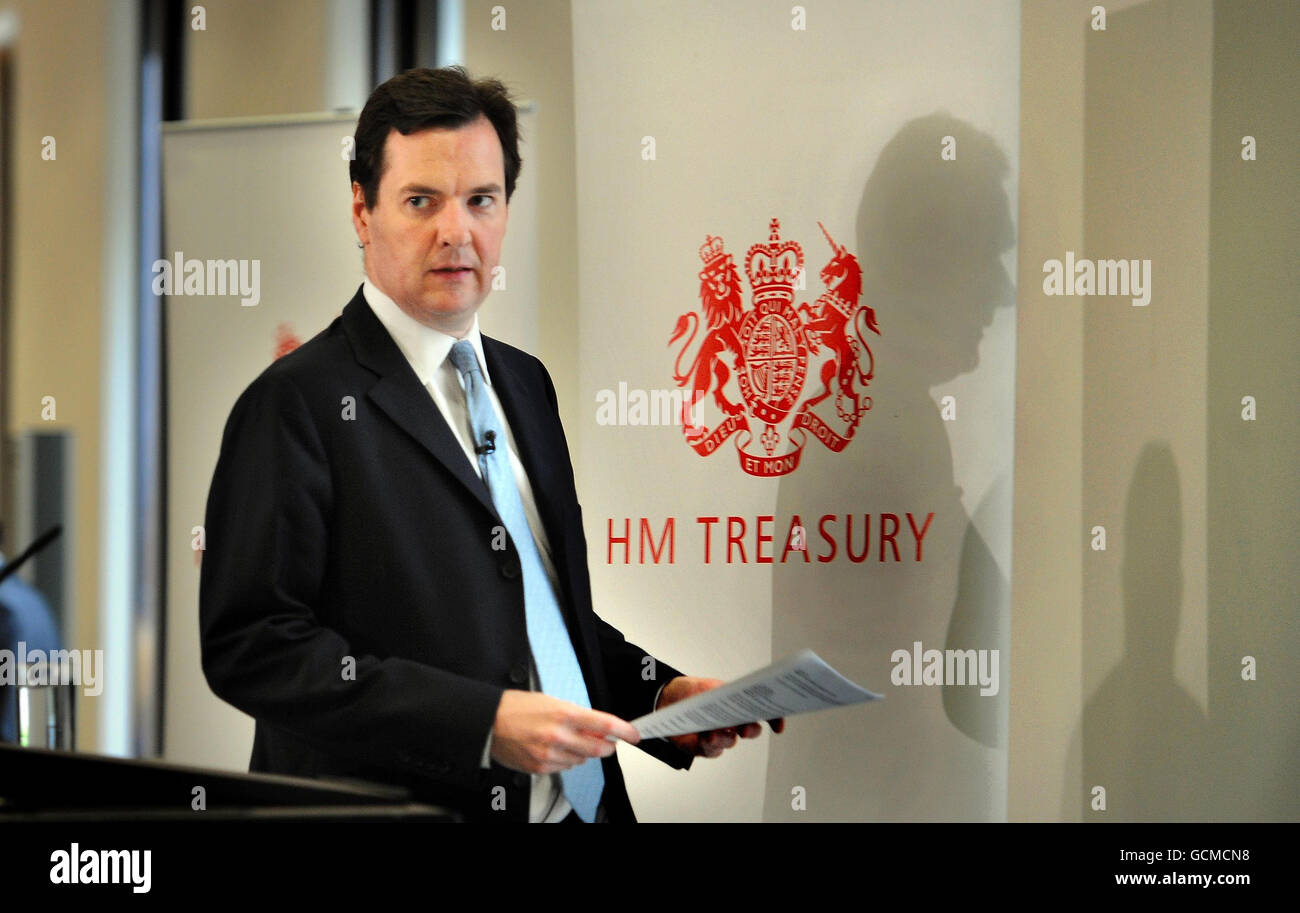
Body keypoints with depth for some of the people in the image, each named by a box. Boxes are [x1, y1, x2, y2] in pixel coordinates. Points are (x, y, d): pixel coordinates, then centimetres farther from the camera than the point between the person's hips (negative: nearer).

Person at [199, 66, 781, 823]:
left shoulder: (523, 384, 13)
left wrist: (660, 694, 3)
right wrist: (483, 723, -24)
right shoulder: (300, 404, -11)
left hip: (581, 802, 7)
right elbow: (250, 645, -19)